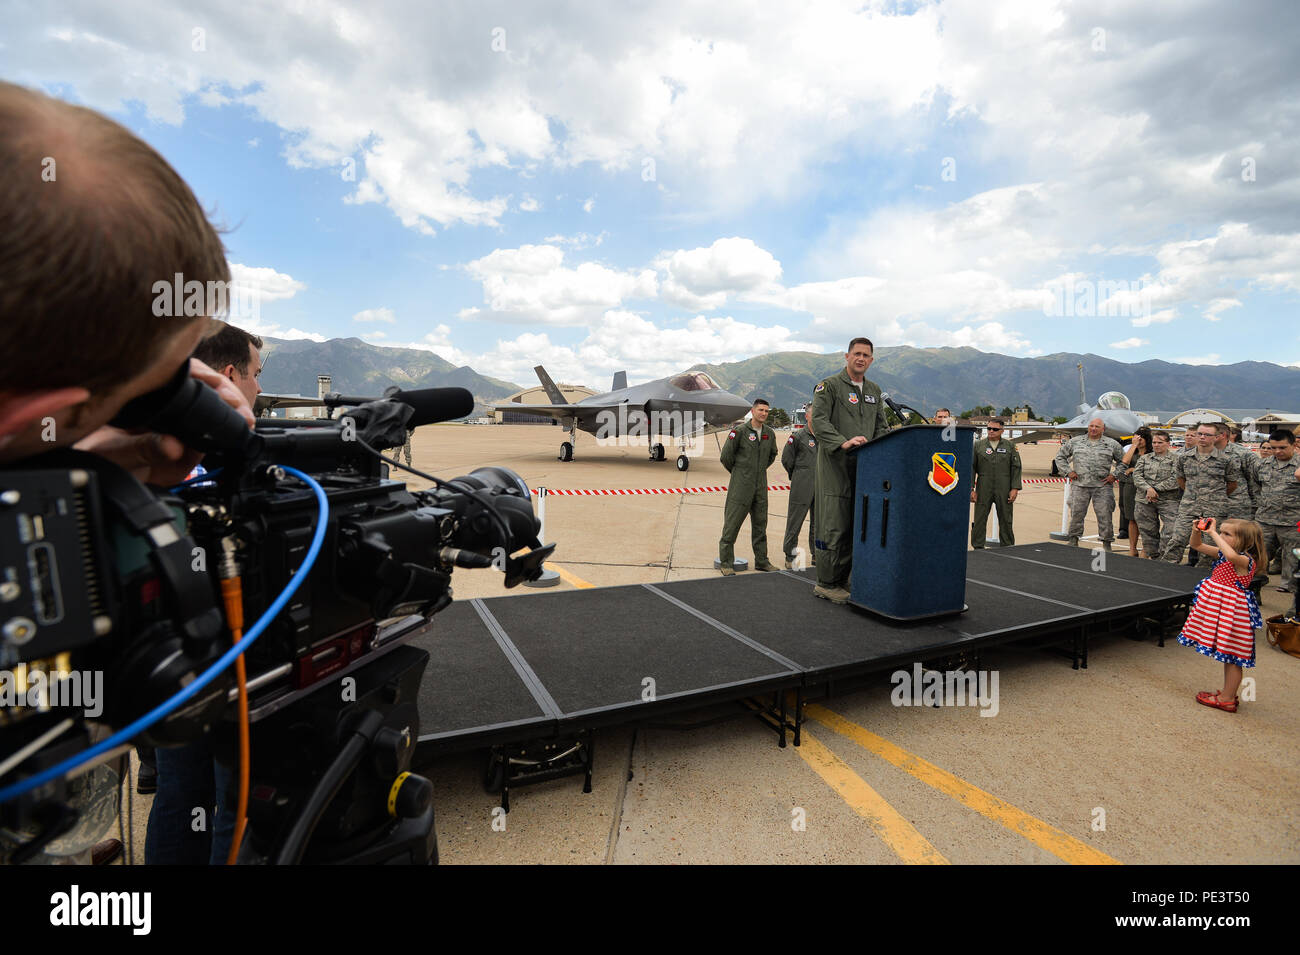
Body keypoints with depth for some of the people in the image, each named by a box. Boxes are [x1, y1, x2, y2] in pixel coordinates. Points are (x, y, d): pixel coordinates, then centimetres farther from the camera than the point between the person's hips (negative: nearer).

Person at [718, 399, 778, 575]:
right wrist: (738, 472, 7)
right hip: (741, 484, -6)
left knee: (760, 524, 11)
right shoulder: (740, 431, -8)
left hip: (761, 485, 6)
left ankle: (761, 561, 22)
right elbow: (726, 456, -5)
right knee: (732, 523, -4)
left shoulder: (770, 433, 9)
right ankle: (726, 563, 3)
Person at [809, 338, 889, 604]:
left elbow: (881, 427, 23)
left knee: (855, 526, 6)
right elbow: (818, 421, -12)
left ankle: (841, 581, 16)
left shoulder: (874, 391, 21)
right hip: (835, 465, -6)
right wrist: (843, 443, -25)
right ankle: (825, 584, 3)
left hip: (863, 467, 6)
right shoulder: (829, 386, -1)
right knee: (833, 526, -7)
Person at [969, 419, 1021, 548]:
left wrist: (1015, 488, -3)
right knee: (980, 520, 1)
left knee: (1005, 520, 8)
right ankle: (978, 547, 10)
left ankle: (1007, 547, 19)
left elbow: (1016, 468, 5)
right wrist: (971, 489, -4)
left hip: (1004, 491, 1)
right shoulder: (978, 445, 5)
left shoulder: (1010, 446, 7)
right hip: (983, 490, -1)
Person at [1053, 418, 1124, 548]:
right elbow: (1060, 456, 15)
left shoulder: (1112, 444, 7)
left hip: (1102, 486, 0)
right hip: (1080, 485, 1)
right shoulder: (1075, 441, 8)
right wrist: (1068, 471, 5)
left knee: (1104, 516, 0)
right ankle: (1073, 540, 16)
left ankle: (1106, 544, 10)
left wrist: (1114, 475, 3)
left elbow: (1123, 461, 14)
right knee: (1076, 513, 3)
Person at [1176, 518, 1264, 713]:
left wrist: (1213, 533, -35)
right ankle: (1228, 693, 31)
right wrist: (1197, 531, -7)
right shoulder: (1221, 554, 6)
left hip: (1232, 610, -9)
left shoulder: (1245, 560, -19)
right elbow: (1198, 545, 14)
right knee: (1228, 656, 19)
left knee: (1231, 656, 1)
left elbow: (1231, 555, -42)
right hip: (1218, 607, 9)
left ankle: (1227, 699, 11)